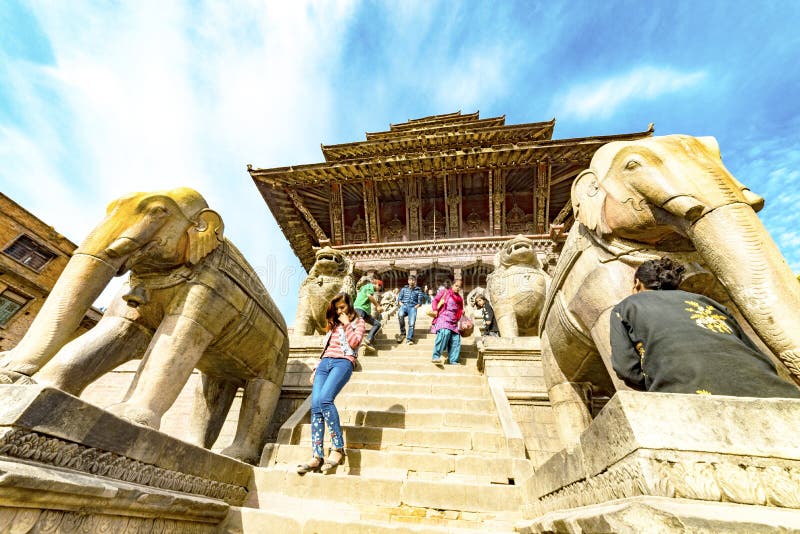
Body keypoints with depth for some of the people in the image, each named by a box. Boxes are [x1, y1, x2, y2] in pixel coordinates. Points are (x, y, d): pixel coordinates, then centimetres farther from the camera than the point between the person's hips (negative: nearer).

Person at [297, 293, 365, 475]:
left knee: (324, 399, -27)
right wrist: (316, 369, 17)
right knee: (315, 406, -10)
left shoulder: (358, 322, 12)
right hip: (325, 363, 6)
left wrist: (346, 323, 0)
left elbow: (354, 342, -6)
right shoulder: (333, 324, 27)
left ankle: (338, 448, -19)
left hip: (343, 362, -6)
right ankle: (317, 457, -7)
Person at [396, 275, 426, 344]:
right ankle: (402, 332, -17)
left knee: (412, 322, -25)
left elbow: (420, 302, 9)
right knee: (400, 315, -34)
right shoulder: (404, 289, 21)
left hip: (413, 307, -1)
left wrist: (415, 307, -6)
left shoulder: (418, 290, 15)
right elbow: (399, 299, 16)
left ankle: (409, 339, -28)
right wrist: (402, 305, -1)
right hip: (404, 306, 1)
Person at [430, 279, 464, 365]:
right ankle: (435, 356, -34)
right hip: (443, 318, -7)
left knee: (456, 340, -1)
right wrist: (435, 310, -9)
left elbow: (460, 311, 30)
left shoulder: (460, 299, 23)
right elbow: (435, 300, 5)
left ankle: (453, 361, 10)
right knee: (445, 333, -32)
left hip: (453, 322, 7)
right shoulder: (444, 292, 10)